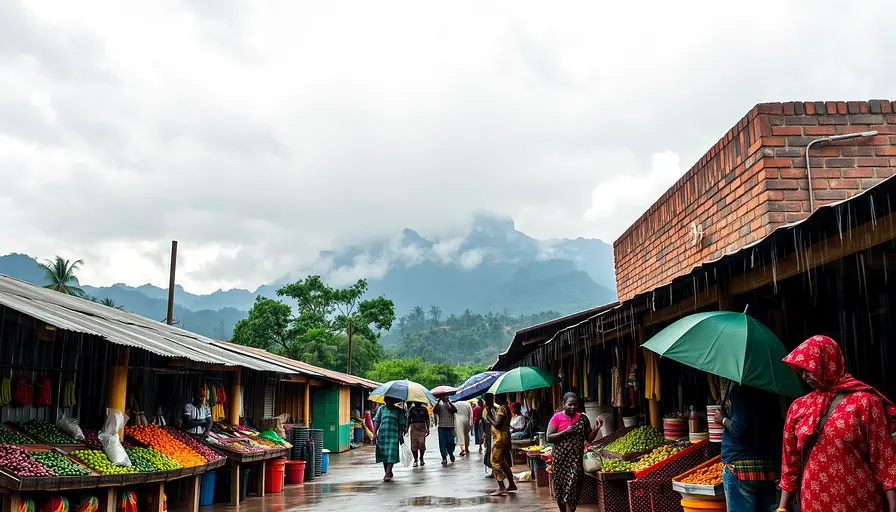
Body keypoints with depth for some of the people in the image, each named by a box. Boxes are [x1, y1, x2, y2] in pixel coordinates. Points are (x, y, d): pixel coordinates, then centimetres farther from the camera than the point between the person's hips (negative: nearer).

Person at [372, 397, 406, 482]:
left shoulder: (398, 411, 8)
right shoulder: (381, 409, 10)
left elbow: (401, 424, 7)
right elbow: (376, 421, 4)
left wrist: (401, 435, 0)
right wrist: (374, 433, -5)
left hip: (394, 436, -2)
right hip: (382, 435, 2)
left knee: (391, 455, -12)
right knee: (383, 455, 7)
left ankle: (387, 474, -15)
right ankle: (389, 473, 22)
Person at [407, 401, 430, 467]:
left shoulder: (424, 409, 11)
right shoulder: (412, 409, 12)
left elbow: (427, 419, 13)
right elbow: (409, 419, 12)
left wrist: (428, 429, 6)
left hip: (422, 428, -1)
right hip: (414, 428, 1)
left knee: (422, 444, -9)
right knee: (414, 444, -4)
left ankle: (421, 458, 10)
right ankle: (415, 460, 6)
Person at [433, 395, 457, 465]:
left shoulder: (450, 405, 8)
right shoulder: (439, 405, 9)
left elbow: (455, 410, -12)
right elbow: (434, 410, -9)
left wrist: (449, 402, -16)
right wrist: (438, 402, -14)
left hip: (450, 426, 0)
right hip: (441, 427, 0)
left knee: (450, 441, -1)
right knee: (442, 442, -4)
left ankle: (451, 453, 28)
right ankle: (444, 458, -1)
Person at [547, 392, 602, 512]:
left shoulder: (583, 418, 5)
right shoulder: (557, 417, -3)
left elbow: (589, 438, 11)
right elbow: (549, 438, -9)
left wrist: (596, 429, -7)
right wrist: (565, 432, -20)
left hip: (576, 458, 1)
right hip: (560, 458, -1)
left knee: (572, 488, -7)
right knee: (560, 486, 8)